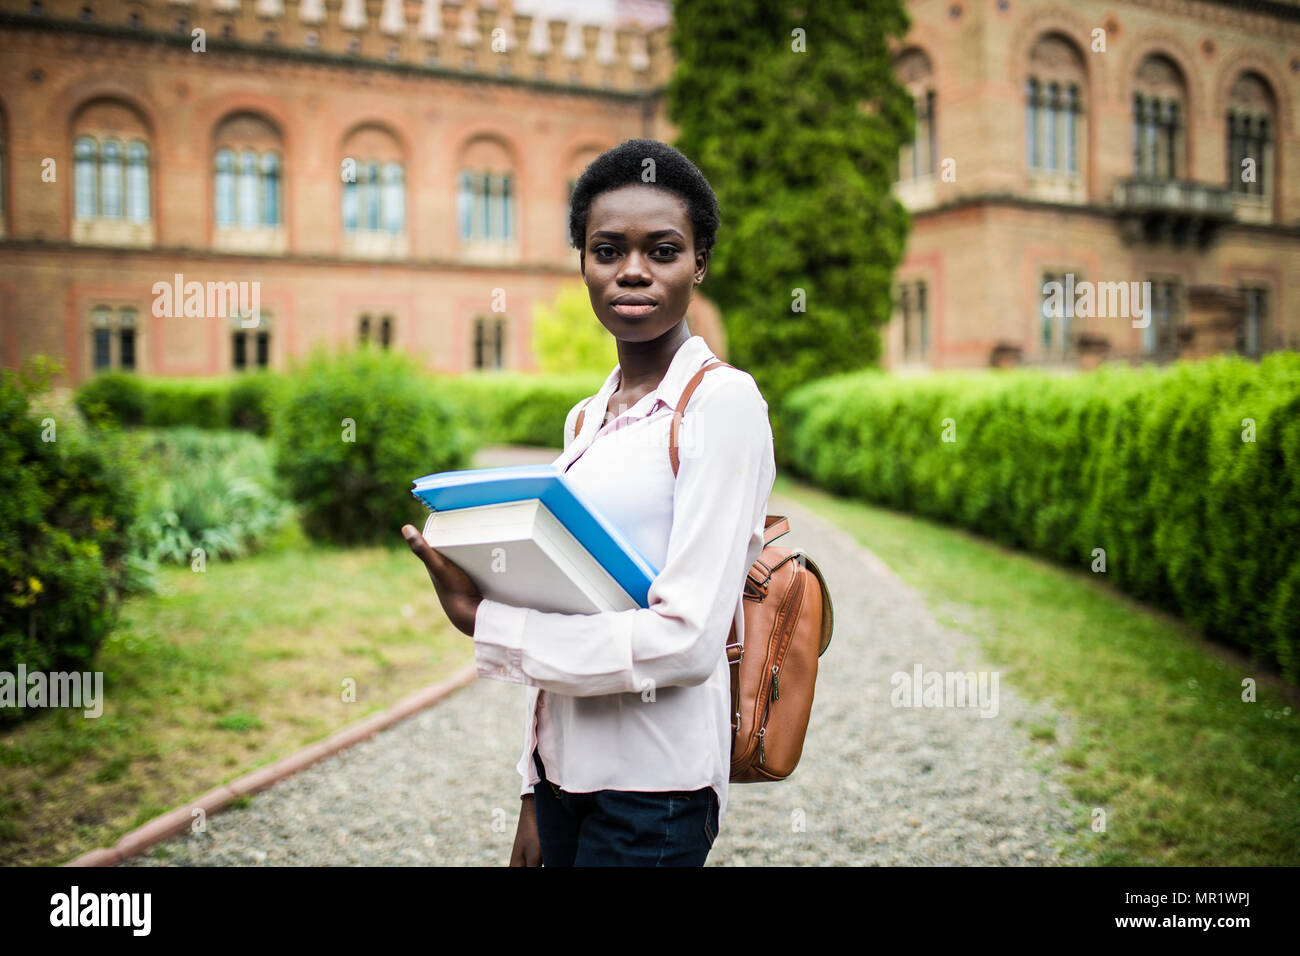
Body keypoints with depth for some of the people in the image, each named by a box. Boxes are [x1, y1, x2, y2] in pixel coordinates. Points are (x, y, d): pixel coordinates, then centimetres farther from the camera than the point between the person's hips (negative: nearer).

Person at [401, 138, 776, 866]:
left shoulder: (722, 401, -11)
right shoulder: (587, 421, 10)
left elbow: (688, 642, -18)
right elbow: (562, 615, 12)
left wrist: (487, 624, -13)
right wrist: (538, 793, 10)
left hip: (653, 785, -6)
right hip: (567, 768, 6)